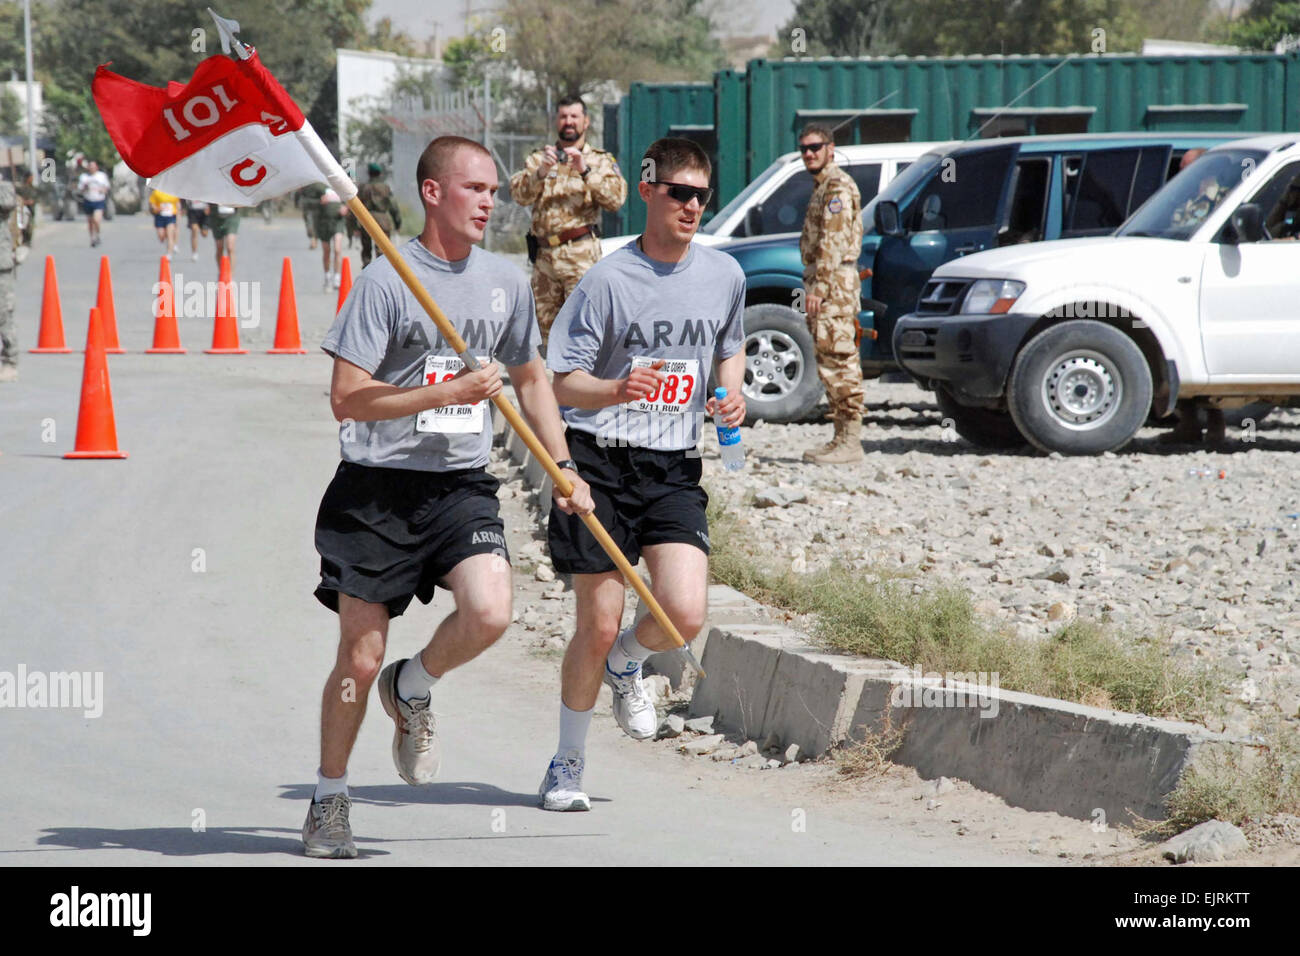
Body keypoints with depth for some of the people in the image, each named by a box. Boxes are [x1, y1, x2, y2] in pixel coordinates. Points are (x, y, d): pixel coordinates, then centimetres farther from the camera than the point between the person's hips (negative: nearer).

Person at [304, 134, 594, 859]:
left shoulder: (506, 282, 8)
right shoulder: (386, 281, -9)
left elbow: (531, 377, 23)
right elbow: (346, 399, -13)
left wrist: (563, 466, 16)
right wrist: (450, 391, -18)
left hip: (463, 487, 4)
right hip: (378, 491, -3)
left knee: (490, 612, -23)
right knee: (360, 657, 0)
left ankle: (413, 689, 9)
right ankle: (330, 800, 21)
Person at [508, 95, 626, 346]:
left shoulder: (600, 161, 10)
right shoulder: (538, 158, 17)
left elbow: (616, 198, -6)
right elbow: (519, 194, 1)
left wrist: (585, 171, -16)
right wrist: (541, 172, -16)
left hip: (581, 254, -4)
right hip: (543, 254, 4)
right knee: (545, 322, 7)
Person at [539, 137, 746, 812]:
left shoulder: (724, 274, 5)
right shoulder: (608, 280, -9)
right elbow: (562, 382, -9)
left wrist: (732, 395, 4)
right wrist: (618, 390, -29)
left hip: (673, 470, 3)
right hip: (601, 461, -3)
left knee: (684, 615, -15)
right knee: (599, 625, -2)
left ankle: (625, 666, 21)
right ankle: (567, 763, 18)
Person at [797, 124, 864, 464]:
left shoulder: (838, 186, -12)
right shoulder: (823, 187, 21)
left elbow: (833, 241, -20)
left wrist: (819, 287, -23)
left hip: (834, 282, -11)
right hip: (827, 285, 11)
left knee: (838, 362, -12)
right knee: (831, 363, 11)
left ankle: (850, 443, -14)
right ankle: (842, 437, 14)